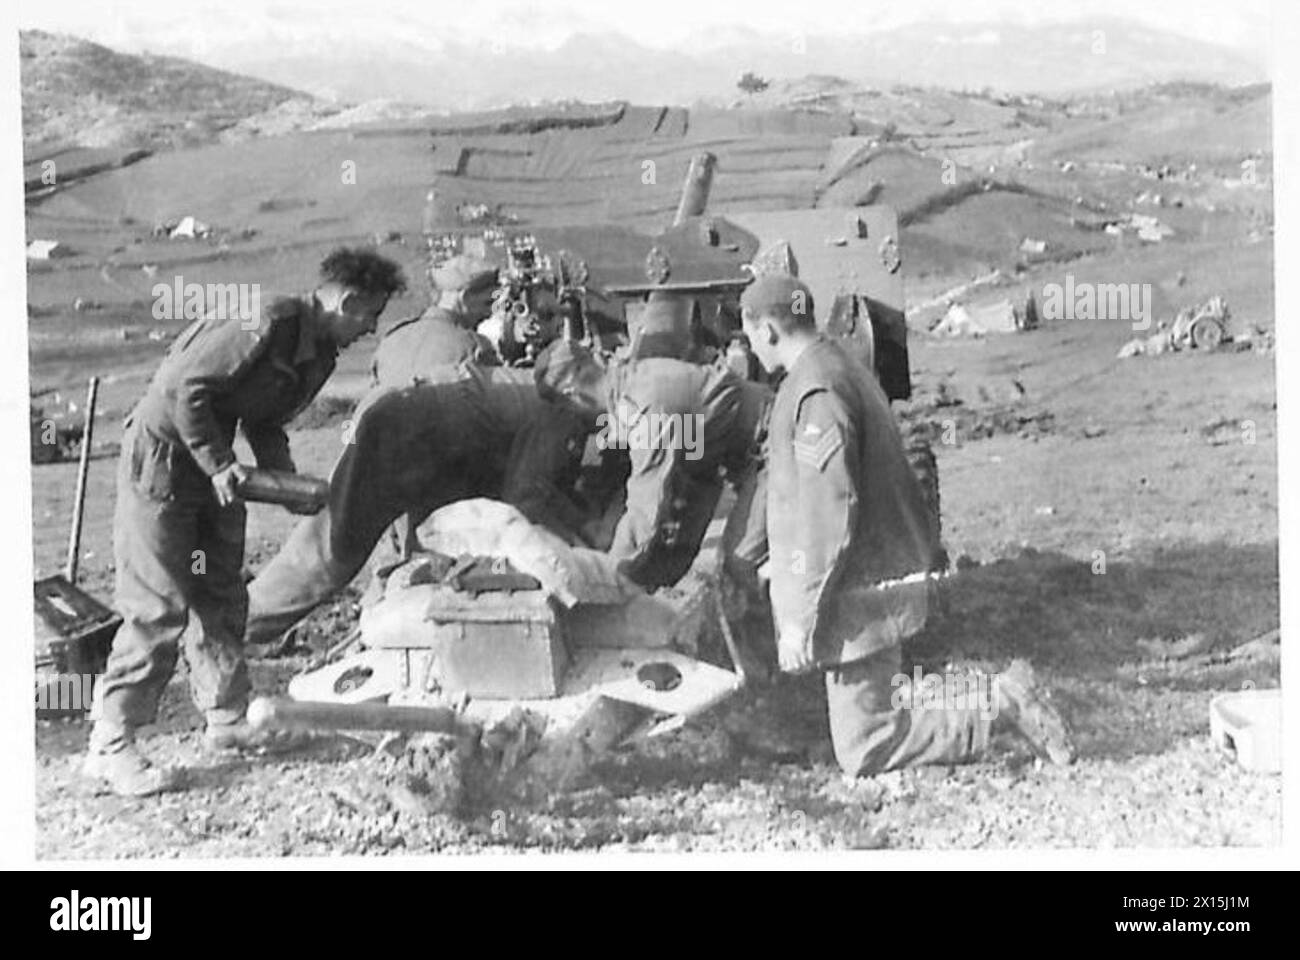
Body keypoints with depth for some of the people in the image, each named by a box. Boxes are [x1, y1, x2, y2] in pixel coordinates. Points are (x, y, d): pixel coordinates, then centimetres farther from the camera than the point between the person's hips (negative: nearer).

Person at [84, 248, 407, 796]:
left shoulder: (319, 353, 6)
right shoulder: (268, 326, -25)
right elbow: (186, 390, -26)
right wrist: (218, 463, -24)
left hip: (212, 464, 10)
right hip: (161, 458, -10)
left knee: (223, 596, 13)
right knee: (158, 607, -9)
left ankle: (225, 720, 26)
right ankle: (110, 746, -3)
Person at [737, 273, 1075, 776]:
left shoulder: (817, 391, -19)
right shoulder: (847, 371, 13)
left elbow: (830, 513, -24)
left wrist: (801, 618, -20)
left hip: (858, 593, -10)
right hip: (886, 571, 10)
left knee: (864, 752, -3)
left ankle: (1002, 706, -2)